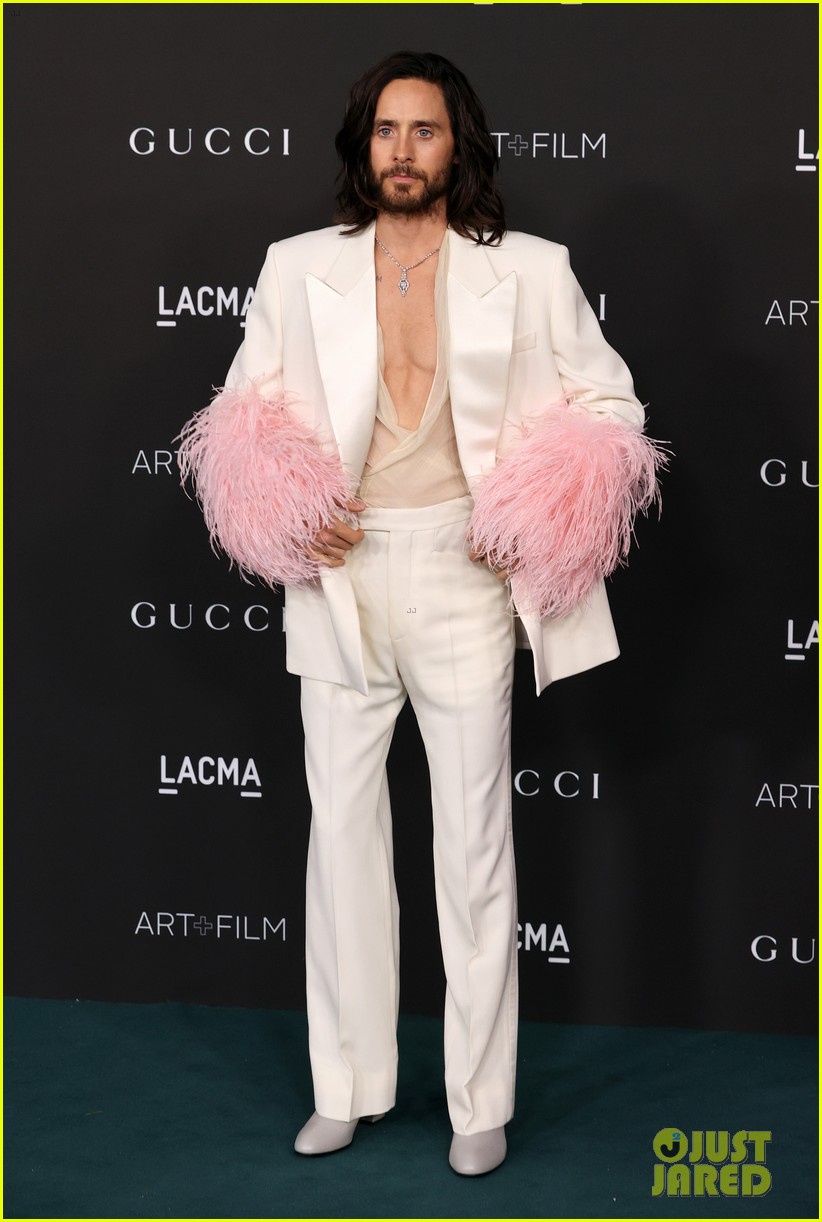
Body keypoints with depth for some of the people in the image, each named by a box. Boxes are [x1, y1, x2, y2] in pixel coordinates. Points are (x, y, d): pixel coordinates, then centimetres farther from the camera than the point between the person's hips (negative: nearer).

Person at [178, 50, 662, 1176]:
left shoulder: (528, 271, 2)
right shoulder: (300, 268, 7)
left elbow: (608, 403, 6)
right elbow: (244, 408, 13)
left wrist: (534, 519, -6)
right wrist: (287, 521, -3)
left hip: (463, 572, -2)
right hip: (339, 576, 2)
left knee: (476, 839, 2)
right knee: (342, 824, 7)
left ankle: (481, 1099, 14)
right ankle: (347, 1085, 20)